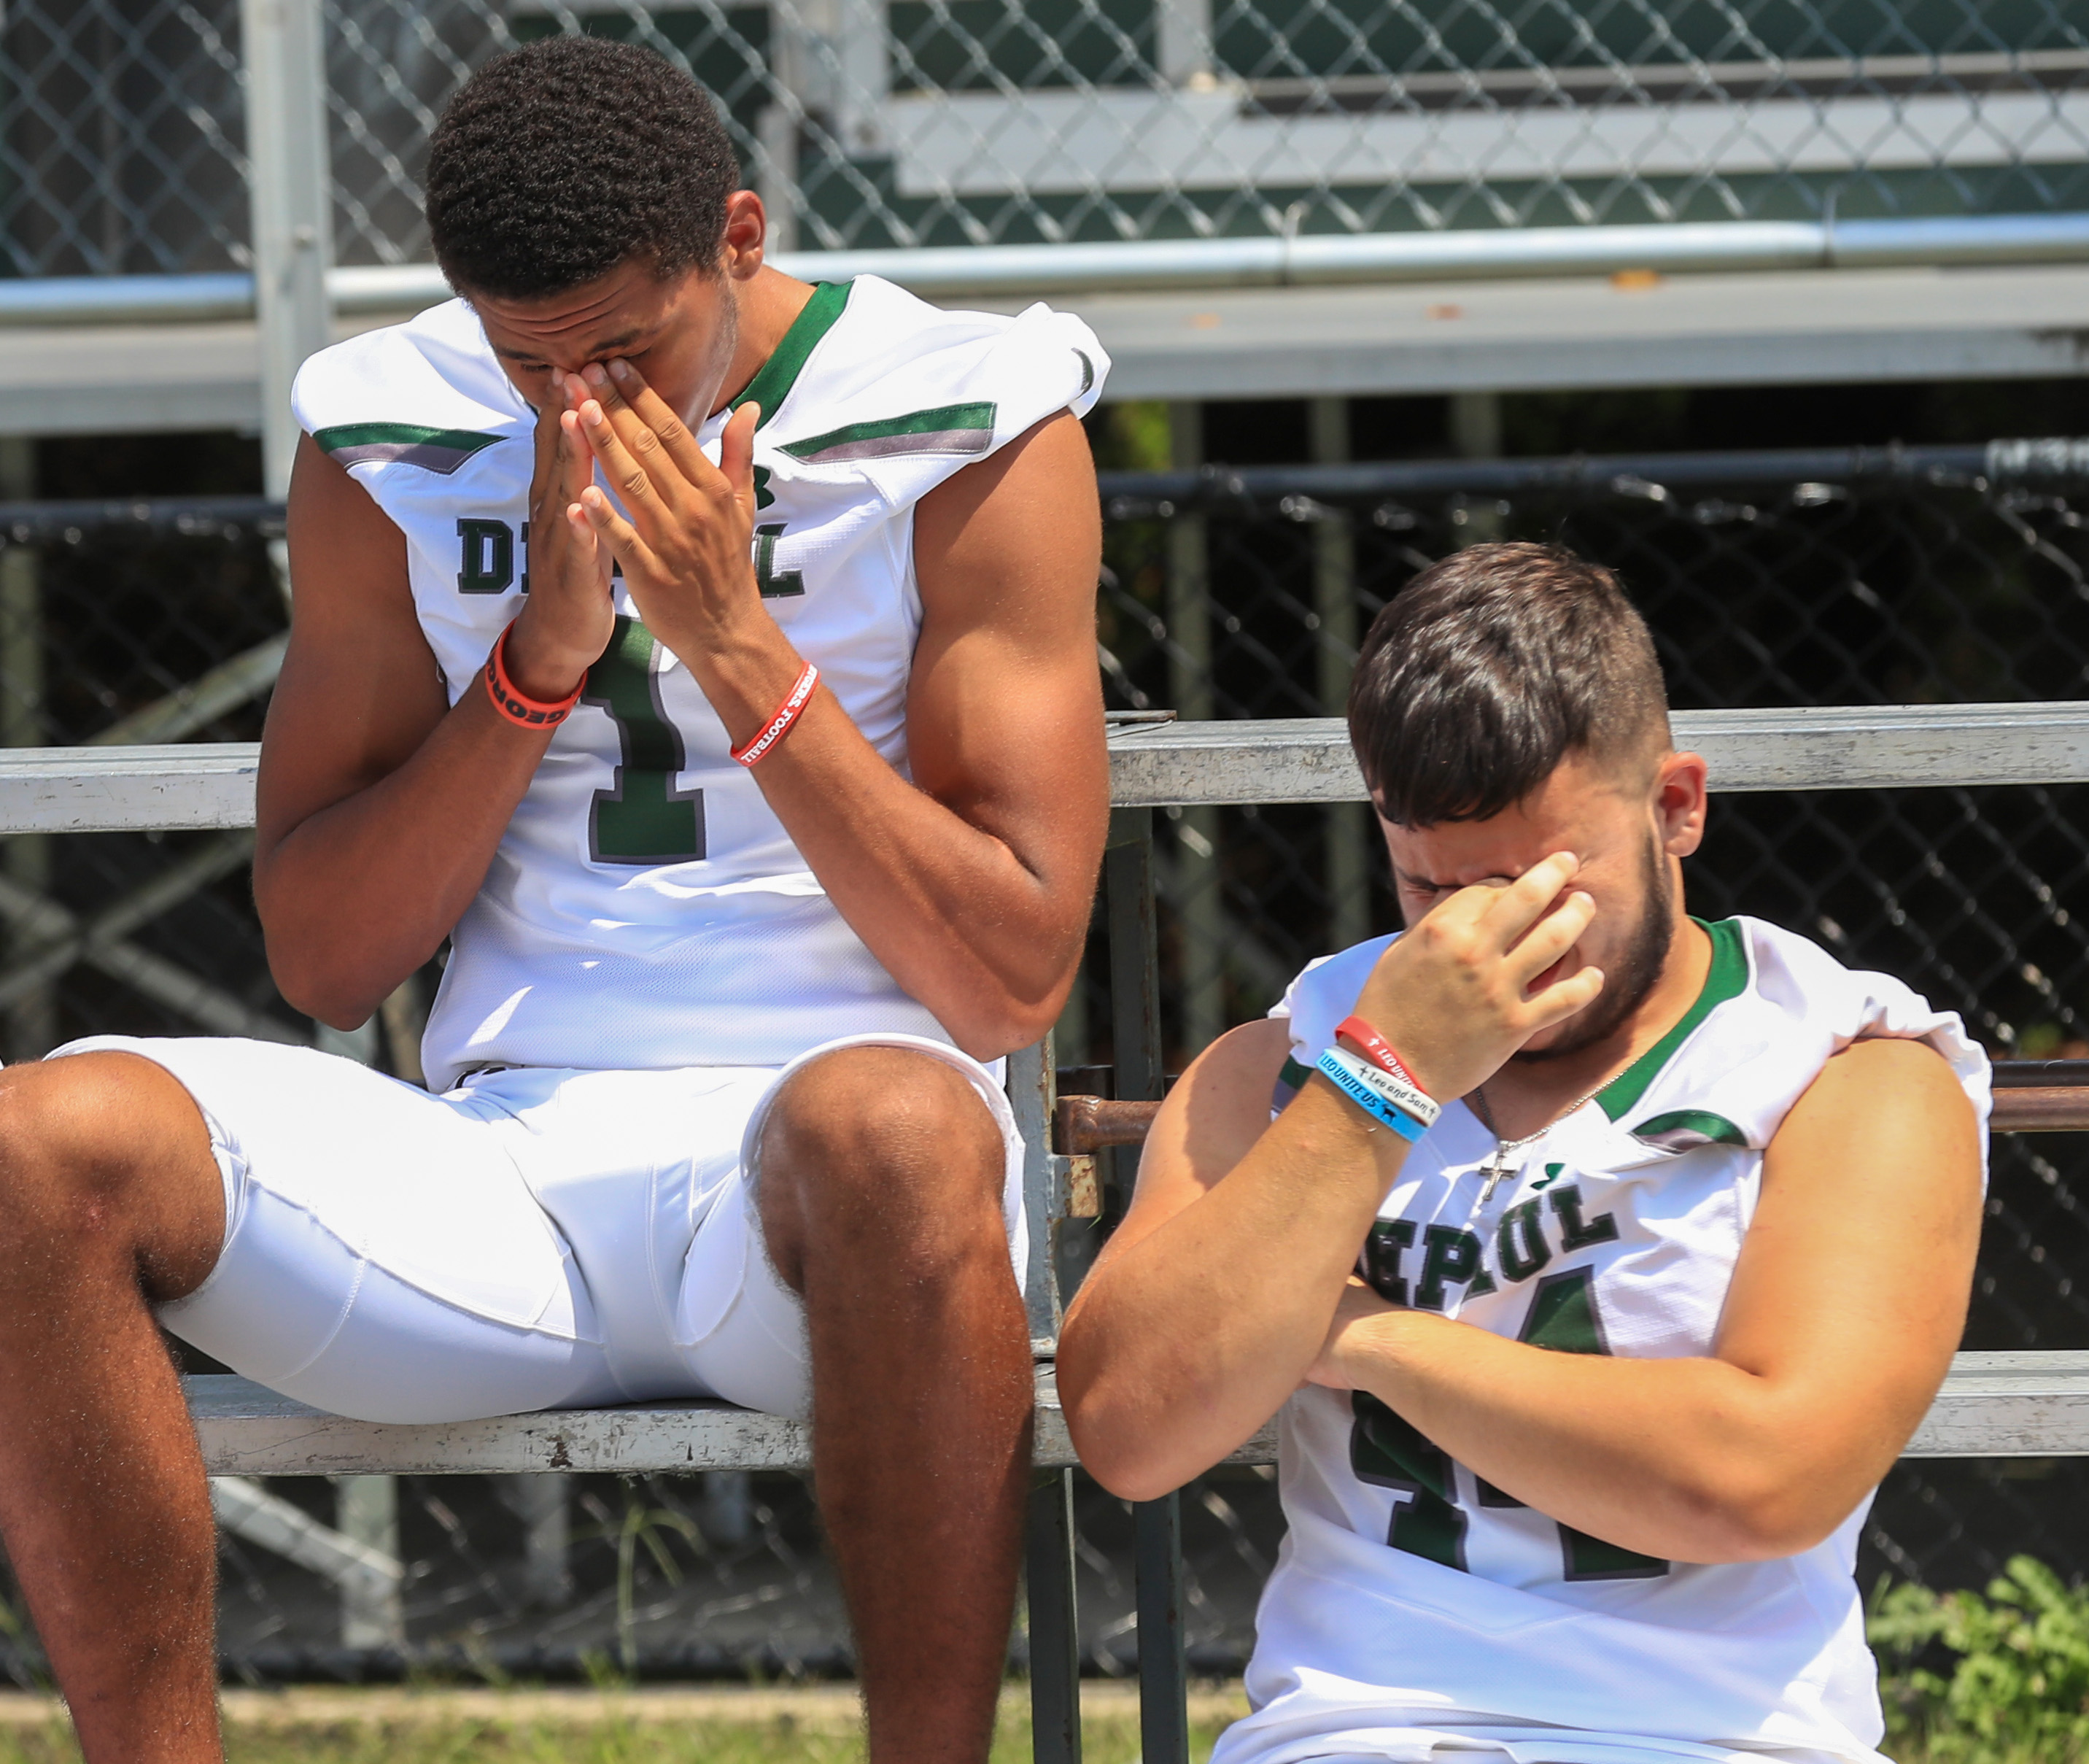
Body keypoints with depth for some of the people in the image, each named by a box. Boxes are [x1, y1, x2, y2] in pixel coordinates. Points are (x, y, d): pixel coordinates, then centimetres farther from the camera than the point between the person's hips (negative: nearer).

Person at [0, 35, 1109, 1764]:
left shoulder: (971, 432, 1)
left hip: (808, 1172, -3)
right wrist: (541, 653, -6)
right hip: (495, 1171, 3)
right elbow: (322, 960, 7)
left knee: (890, 1125, -41)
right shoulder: (388, 448, 9)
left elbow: (1013, 982, -4)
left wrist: (742, 653, -12)